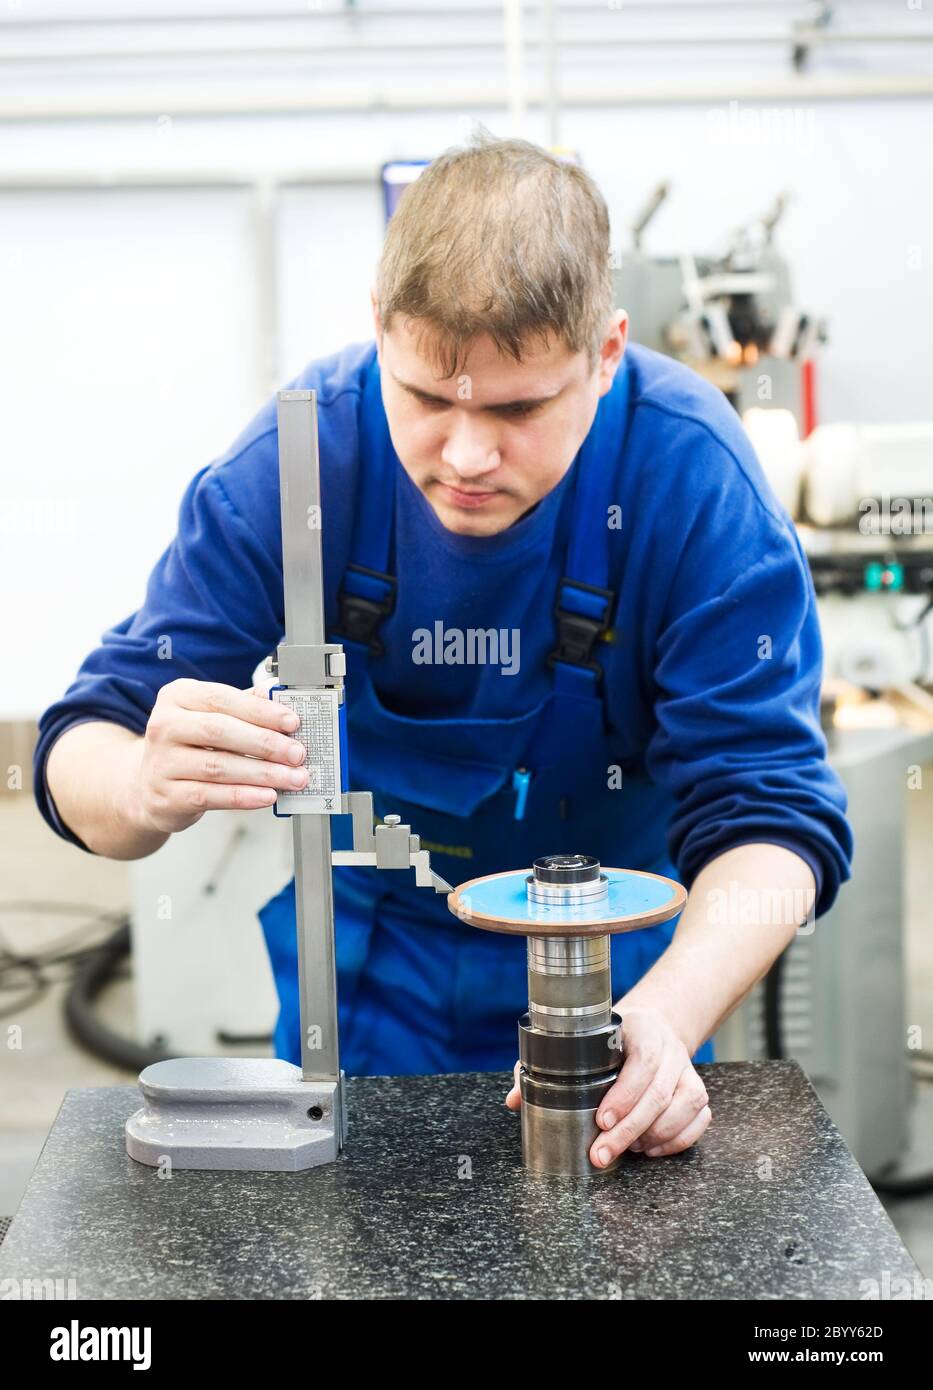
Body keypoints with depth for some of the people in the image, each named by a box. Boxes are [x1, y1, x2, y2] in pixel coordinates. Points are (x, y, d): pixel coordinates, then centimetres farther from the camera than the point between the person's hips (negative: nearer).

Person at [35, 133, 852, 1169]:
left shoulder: (692, 474, -24)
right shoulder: (295, 460, -22)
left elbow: (768, 811, -24)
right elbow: (82, 752, -19)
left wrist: (666, 1016, -43)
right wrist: (152, 789, -45)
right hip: (366, 955, 1)